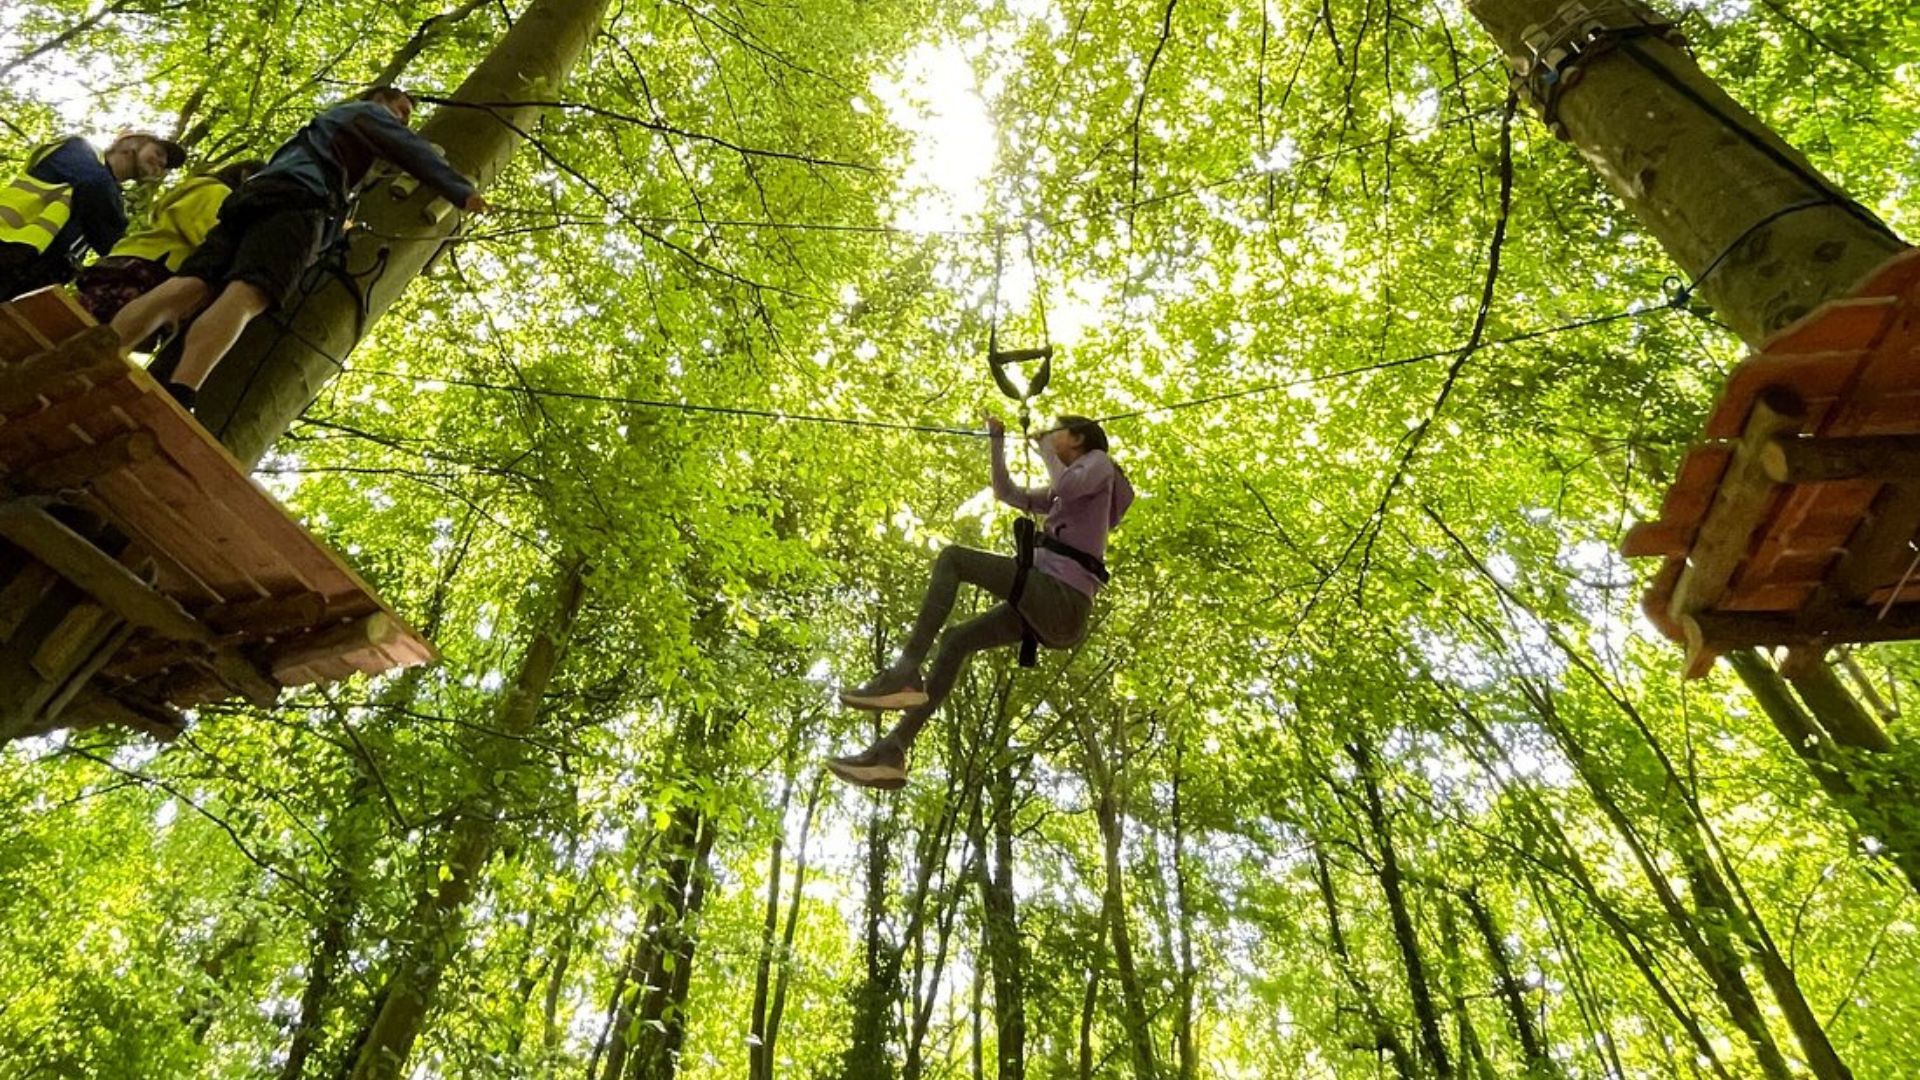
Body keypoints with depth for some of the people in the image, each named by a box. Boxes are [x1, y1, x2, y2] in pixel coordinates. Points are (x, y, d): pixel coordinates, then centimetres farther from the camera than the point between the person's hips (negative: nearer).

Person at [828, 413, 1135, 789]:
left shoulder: (1099, 461, 8)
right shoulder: (1064, 495, 32)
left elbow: (1066, 487, -15)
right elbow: (1006, 493, 35)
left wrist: (1045, 447, 3)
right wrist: (998, 441, 33)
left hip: (1061, 598, -9)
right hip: (1050, 607, 9)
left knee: (952, 558, -15)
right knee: (956, 640, 8)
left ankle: (904, 674, -21)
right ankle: (892, 751, 2)